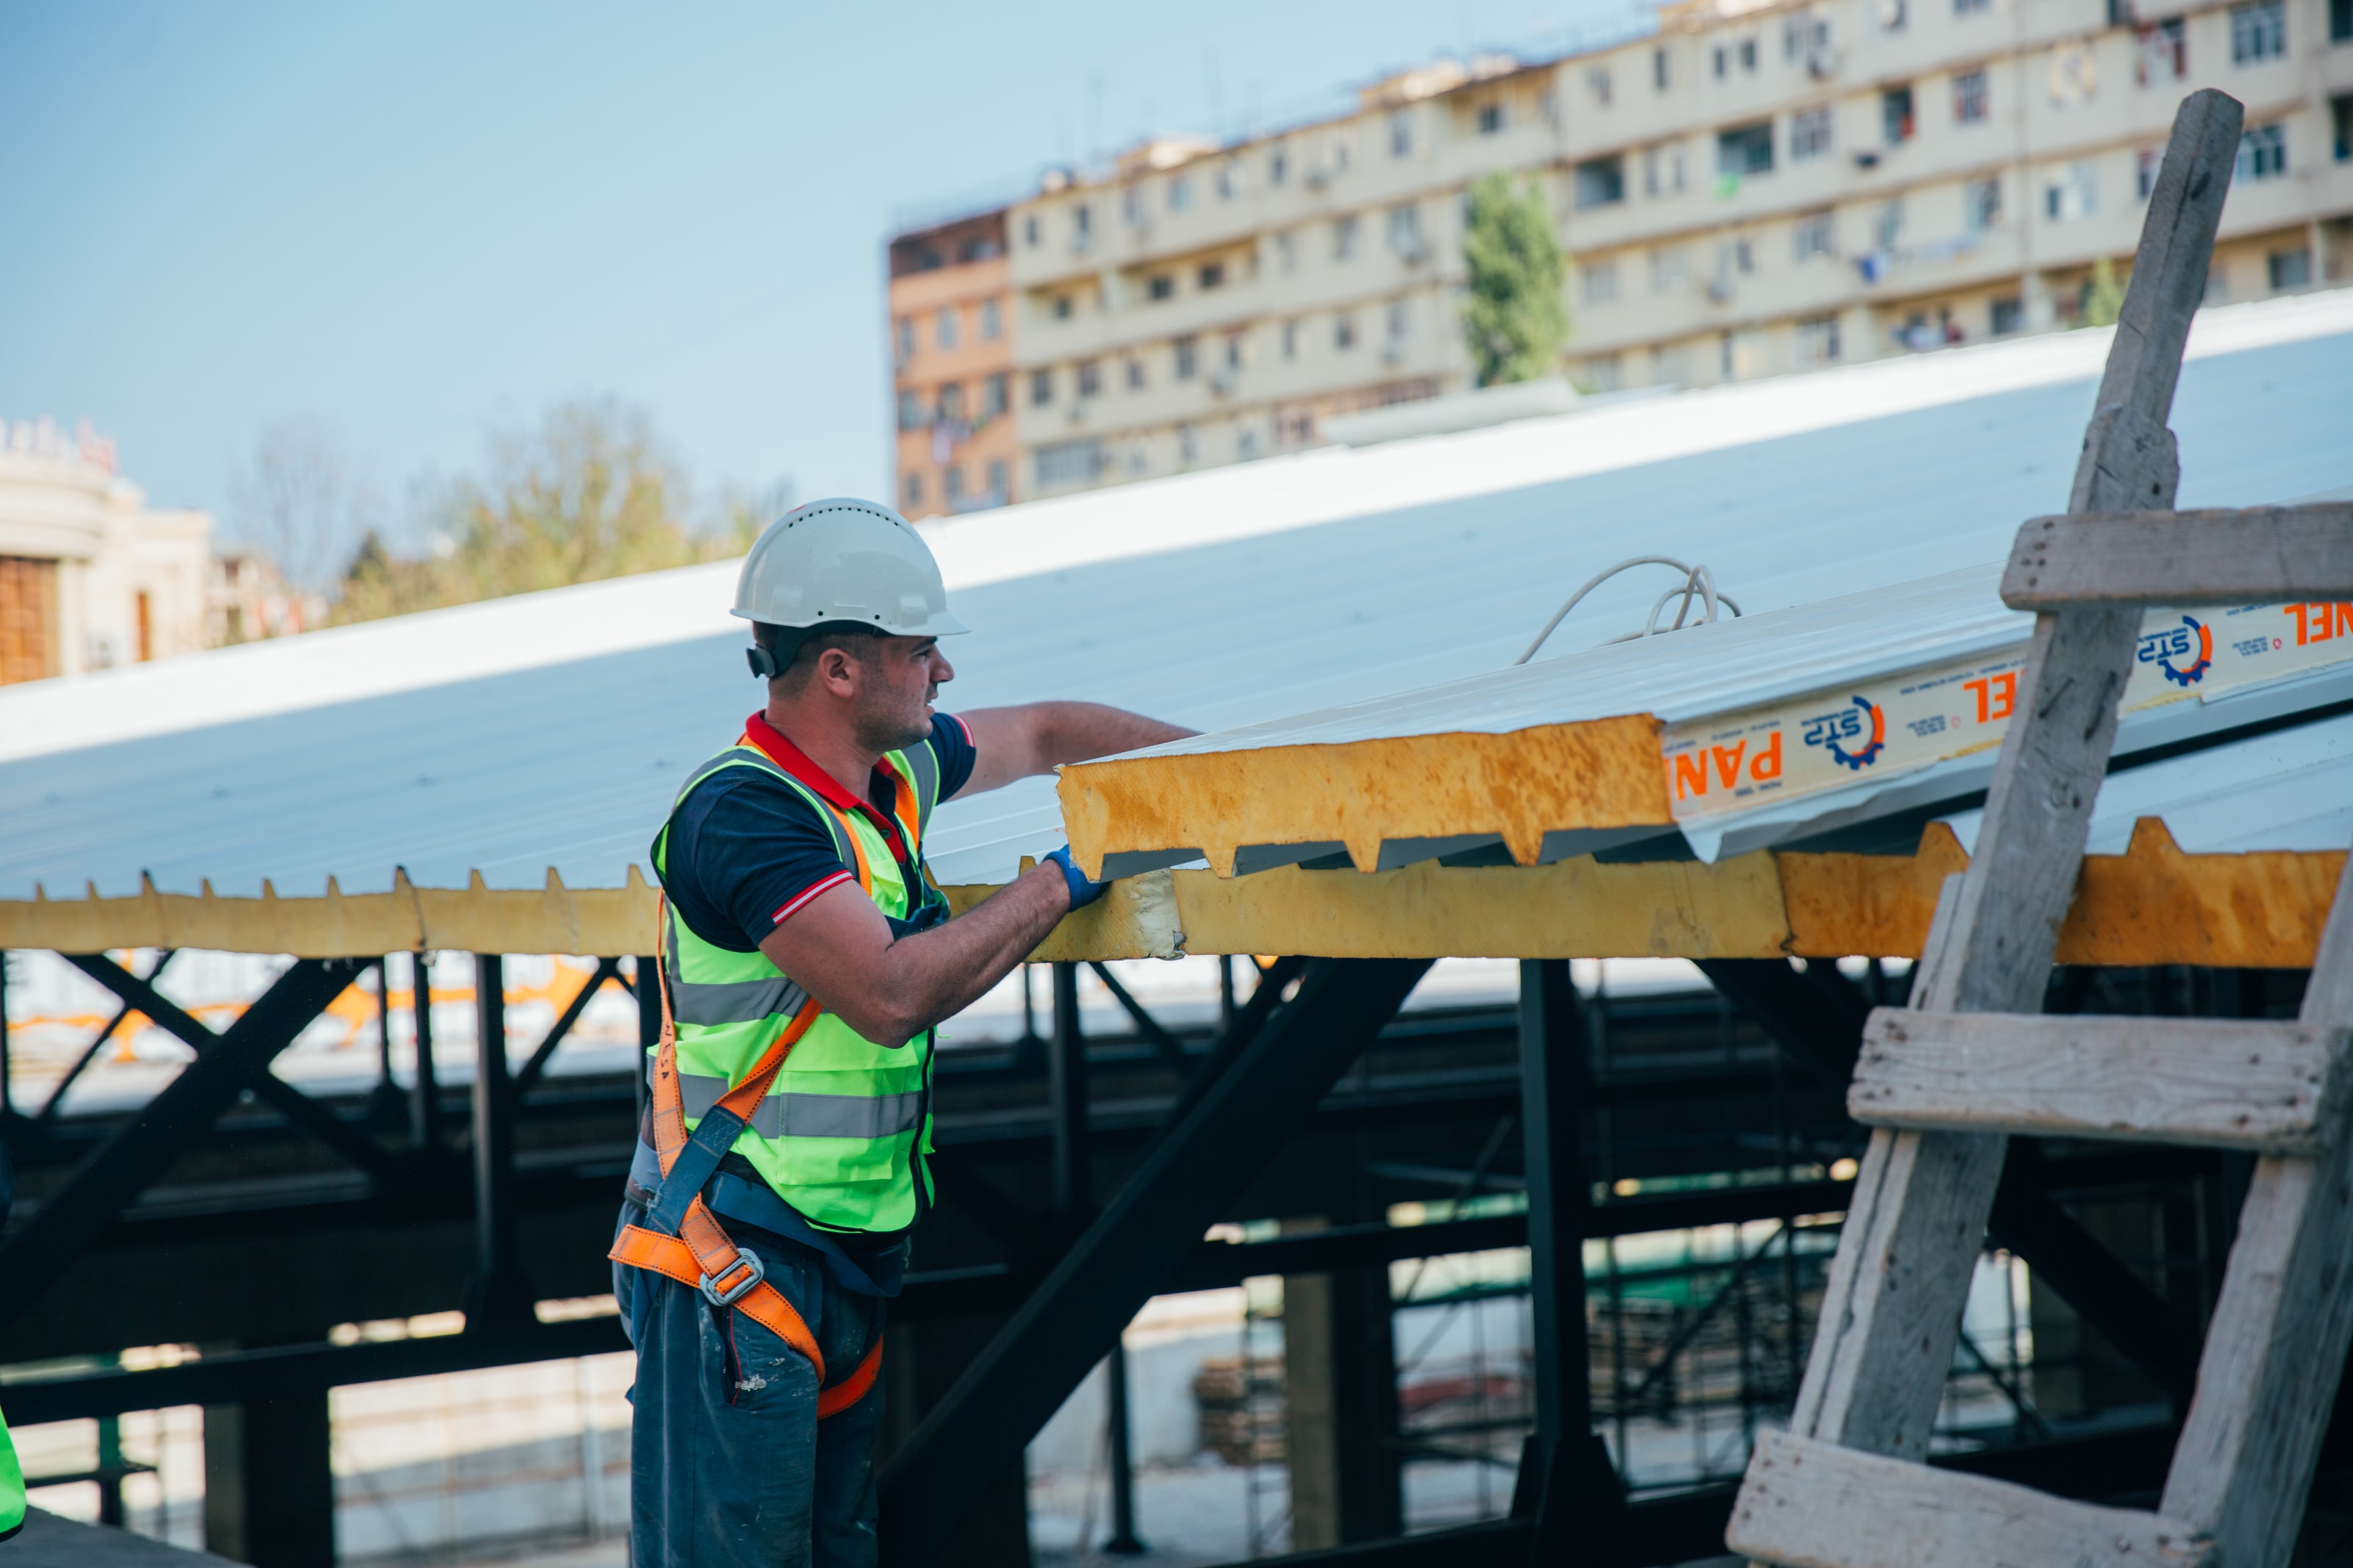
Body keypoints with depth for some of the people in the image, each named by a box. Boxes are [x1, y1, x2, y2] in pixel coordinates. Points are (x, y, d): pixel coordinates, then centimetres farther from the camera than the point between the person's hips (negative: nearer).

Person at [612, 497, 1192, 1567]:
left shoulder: (895, 773, 8)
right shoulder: (742, 814, -20)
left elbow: (1045, 734, 26)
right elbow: (892, 992, -28)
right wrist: (1056, 884, -16)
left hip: (854, 1257, 9)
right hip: (735, 1271, -9)